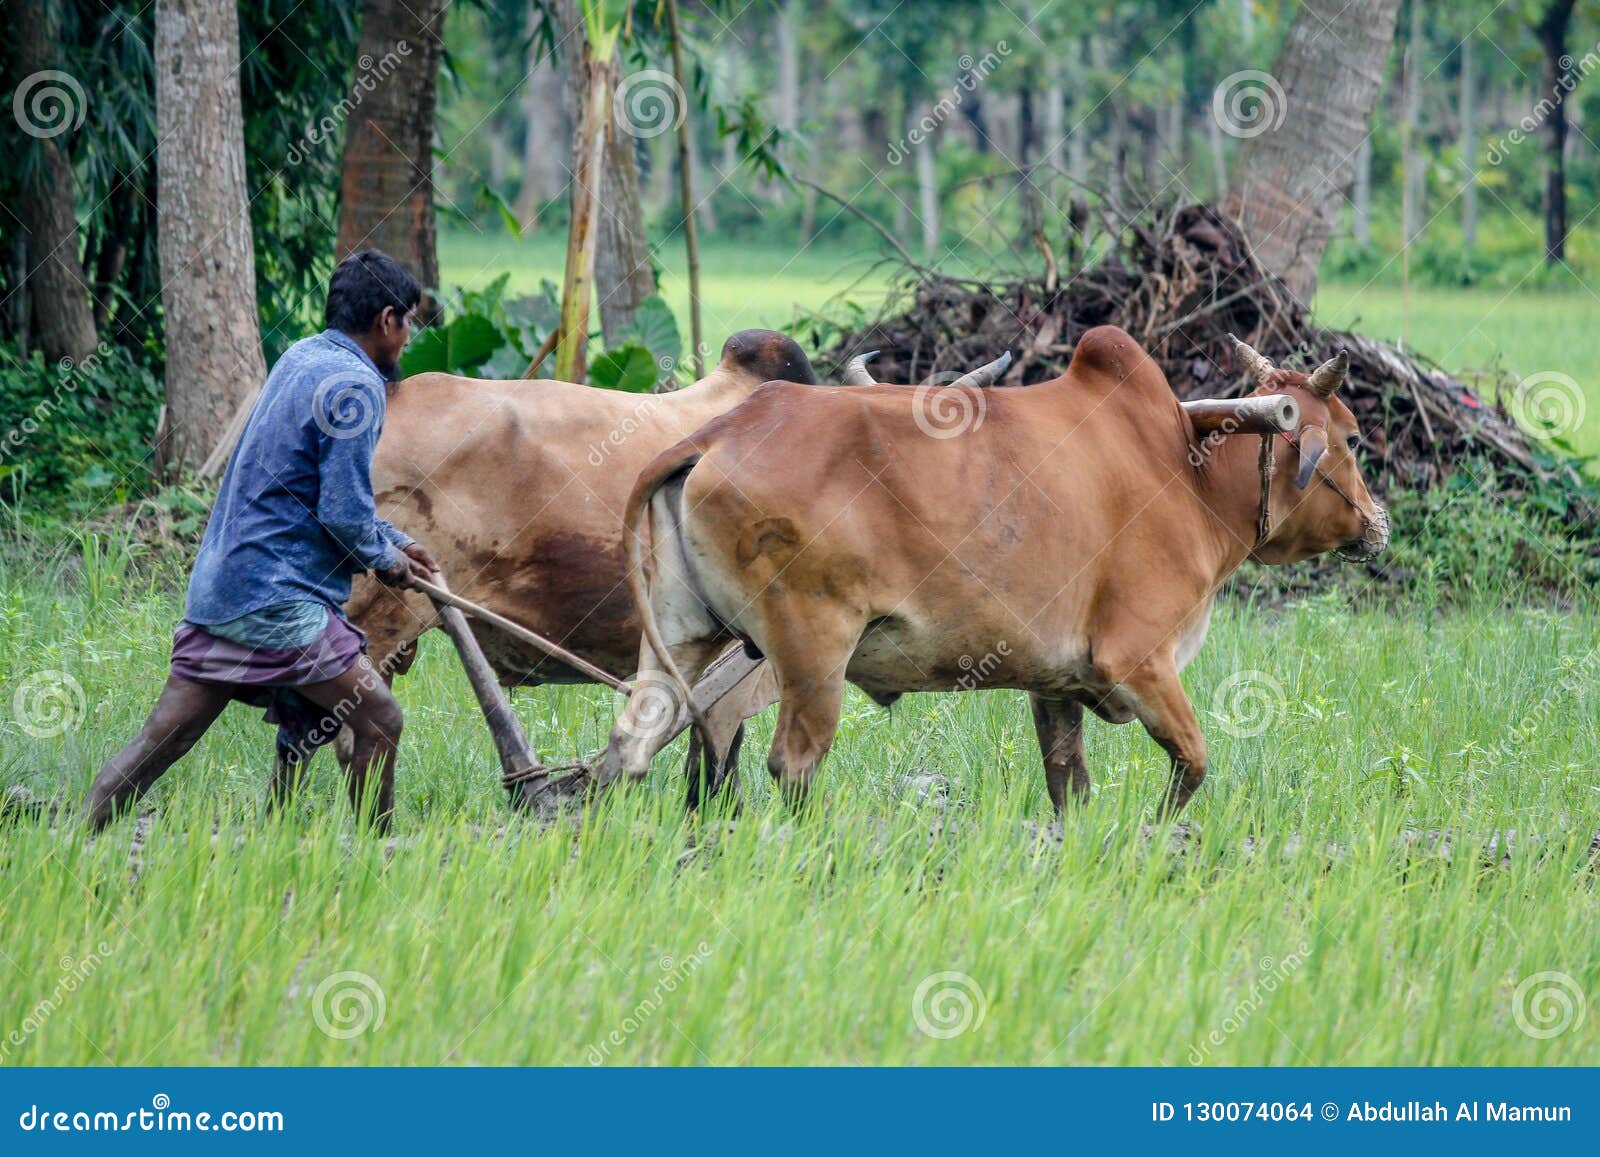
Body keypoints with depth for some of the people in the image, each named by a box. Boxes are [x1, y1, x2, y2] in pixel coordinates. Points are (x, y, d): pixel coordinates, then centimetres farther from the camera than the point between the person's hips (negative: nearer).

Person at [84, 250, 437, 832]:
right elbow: (344, 515, -16)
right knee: (379, 723, -1)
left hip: (217, 584, 9)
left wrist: (392, 541, 33)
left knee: (163, 738, 9)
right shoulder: (354, 385, -13)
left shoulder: (301, 359, 16)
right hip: (275, 600, -9)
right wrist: (386, 561, 3)